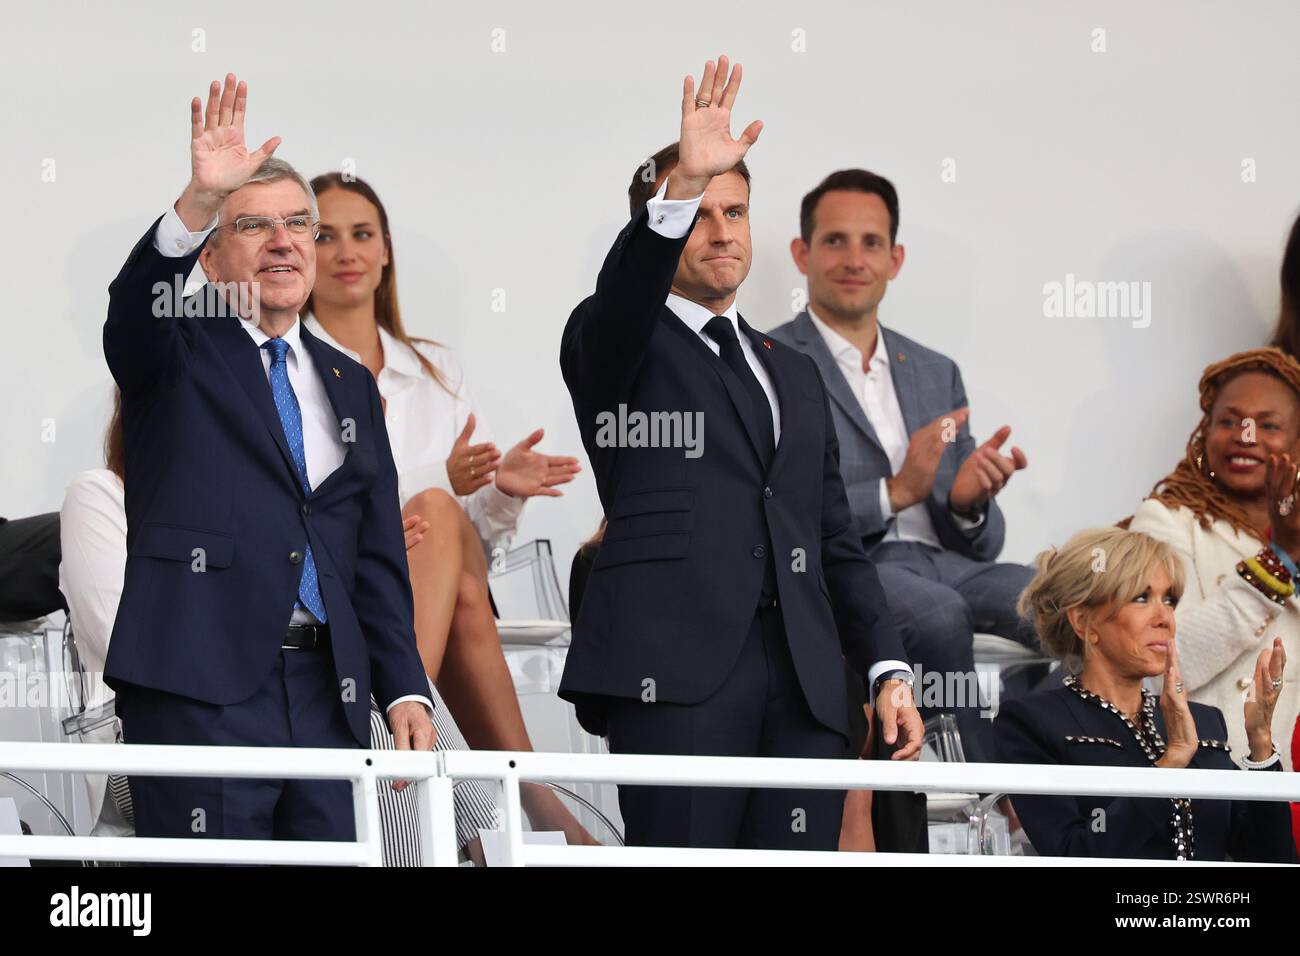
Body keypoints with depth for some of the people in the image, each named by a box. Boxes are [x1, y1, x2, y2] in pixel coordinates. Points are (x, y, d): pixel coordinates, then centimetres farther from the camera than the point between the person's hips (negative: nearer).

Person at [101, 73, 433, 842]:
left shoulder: (351, 388, 21)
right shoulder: (177, 353, 7)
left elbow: (379, 560, 18)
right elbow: (135, 300, -18)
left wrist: (405, 689, 6)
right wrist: (200, 199, -35)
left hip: (327, 693, 5)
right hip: (199, 691, -5)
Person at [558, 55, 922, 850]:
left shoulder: (796, 377, 27)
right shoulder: (612, 346, 11)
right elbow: (625, 292, -15)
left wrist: (888, 669, 13)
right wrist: (681, 187, -30)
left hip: (803, 687, 5)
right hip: (677, 670, -5)